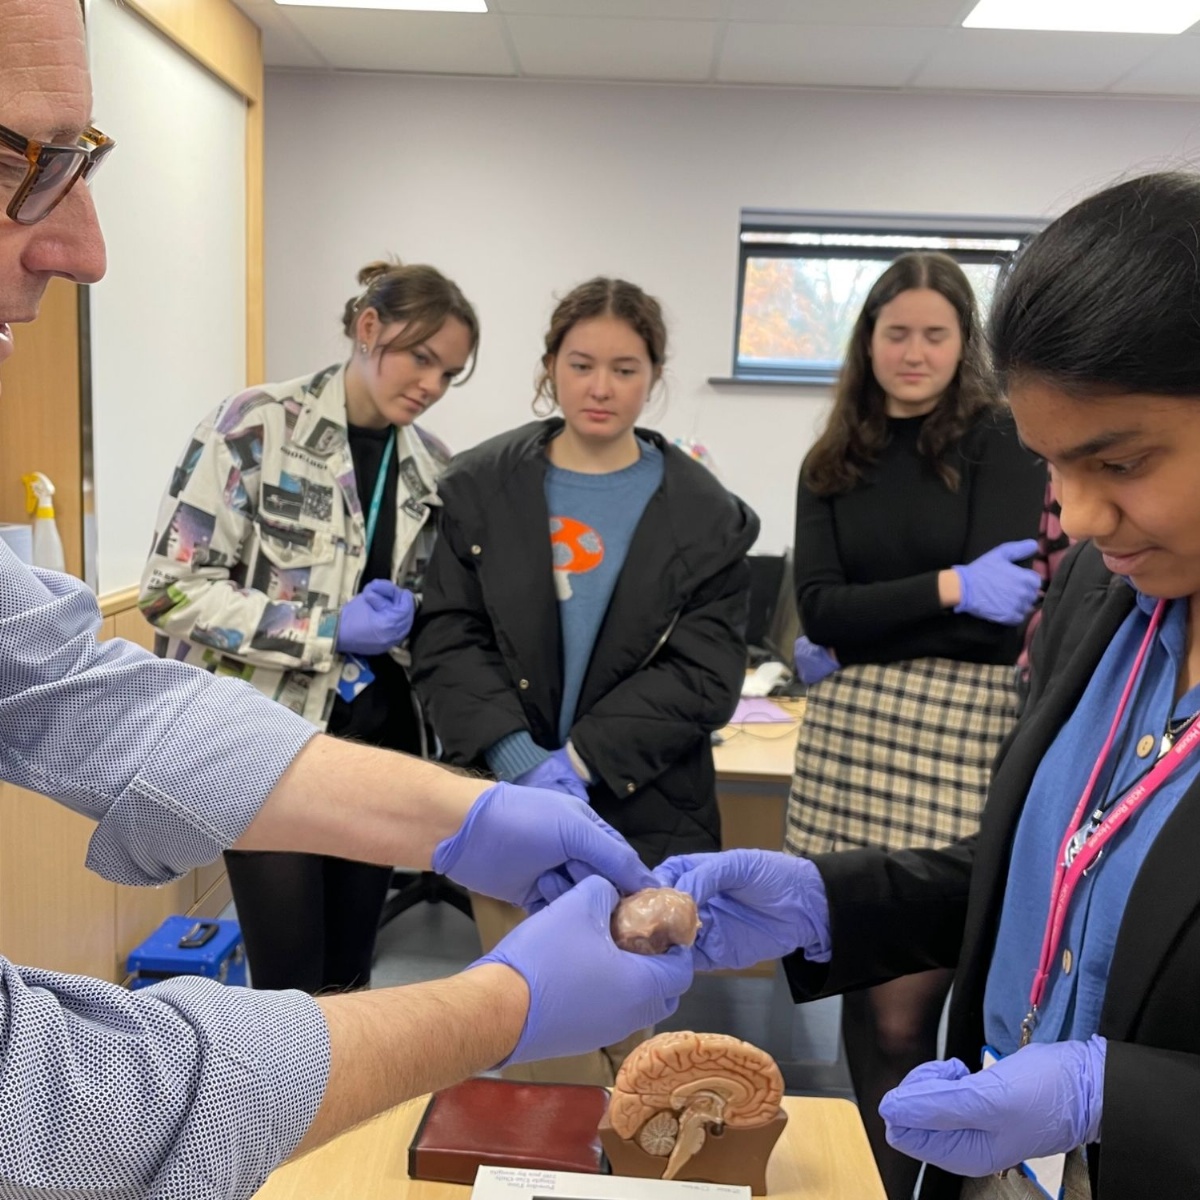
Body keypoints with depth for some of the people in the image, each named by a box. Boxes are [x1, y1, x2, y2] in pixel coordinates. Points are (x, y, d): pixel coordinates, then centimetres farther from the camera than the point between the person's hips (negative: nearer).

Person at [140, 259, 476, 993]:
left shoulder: (431, 467, 5)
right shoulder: (256, 426, -12)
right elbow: (173, 586, -14)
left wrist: (399, 621, -6)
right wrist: (327, 631, -19)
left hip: (380, 735, 5)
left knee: (350, 971, 15)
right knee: (291, 978, 1)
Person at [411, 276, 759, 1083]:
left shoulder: (704, 515, -1)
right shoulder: (483, 487, 3)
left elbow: (704, 674, -7)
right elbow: (447, 640, -2)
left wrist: (585, 760, -18)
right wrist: (517, 757, -17)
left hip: (643, 815, -1)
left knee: (630, 1054, 11)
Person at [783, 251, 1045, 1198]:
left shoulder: (1002, 443, 0)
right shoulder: (832, 464, 10)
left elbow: (1005, 600, -9)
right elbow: (819, 607, -1)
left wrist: (859, 639, -8)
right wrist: (945, 588, -13)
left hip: (965, 732, -3)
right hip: (850, 733, 4)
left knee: (911, 993, -4)